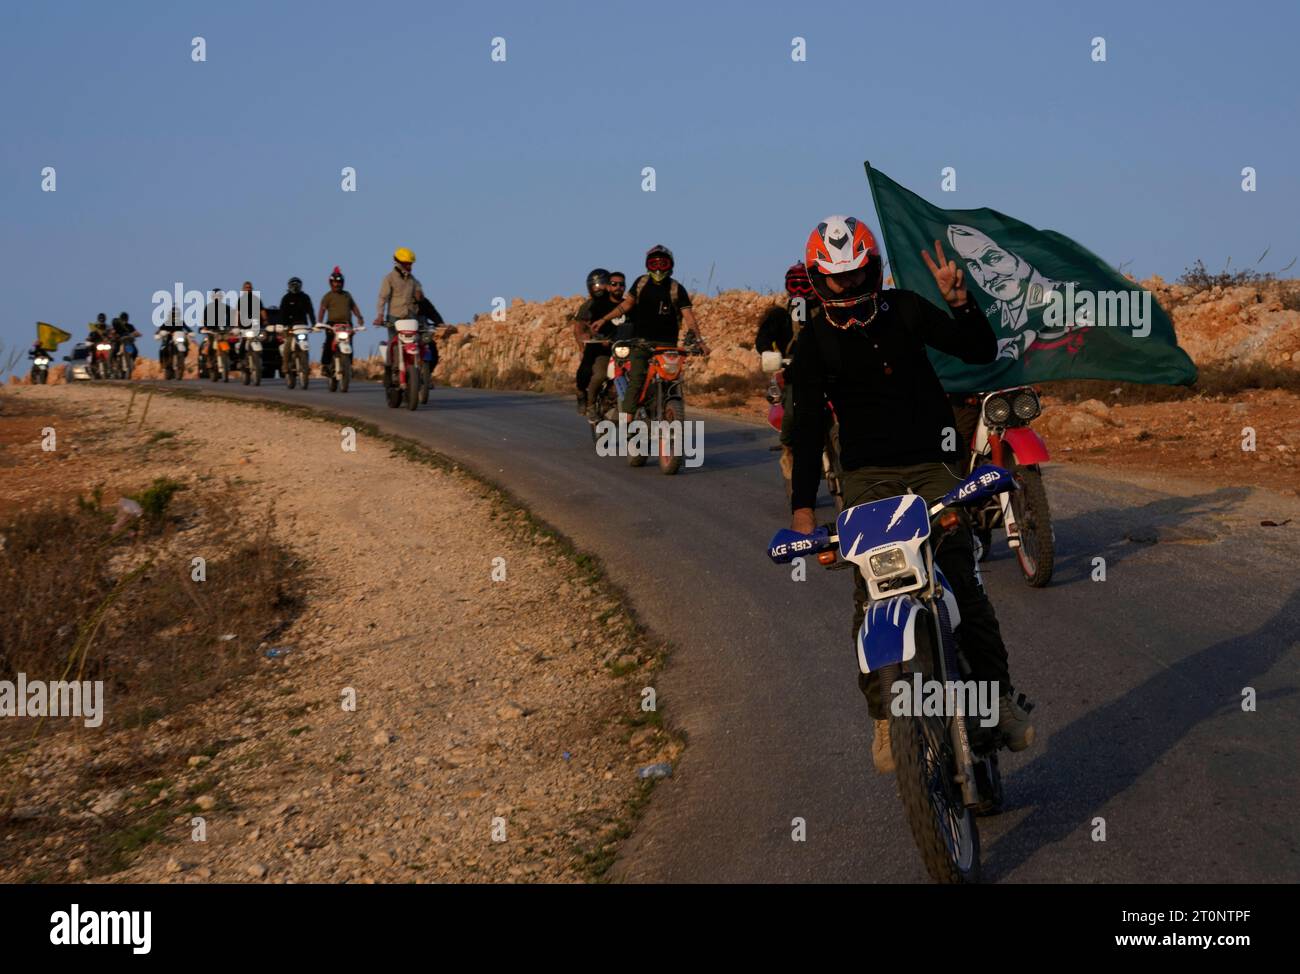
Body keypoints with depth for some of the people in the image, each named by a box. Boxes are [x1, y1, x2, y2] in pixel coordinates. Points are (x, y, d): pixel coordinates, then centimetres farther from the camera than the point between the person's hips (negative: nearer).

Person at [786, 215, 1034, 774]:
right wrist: (802, 507, -11)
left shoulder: (904, 310, 4)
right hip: (867, 477, 0)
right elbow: (806, 426, -1)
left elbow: (981, 351, 3)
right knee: (870, 596, -11)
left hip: (929, 465, 0)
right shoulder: (813, 344, 4)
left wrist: (959, 301, -15)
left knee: (963, 583, -11)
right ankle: (884, 715, -1)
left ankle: (1000, 694, 2)